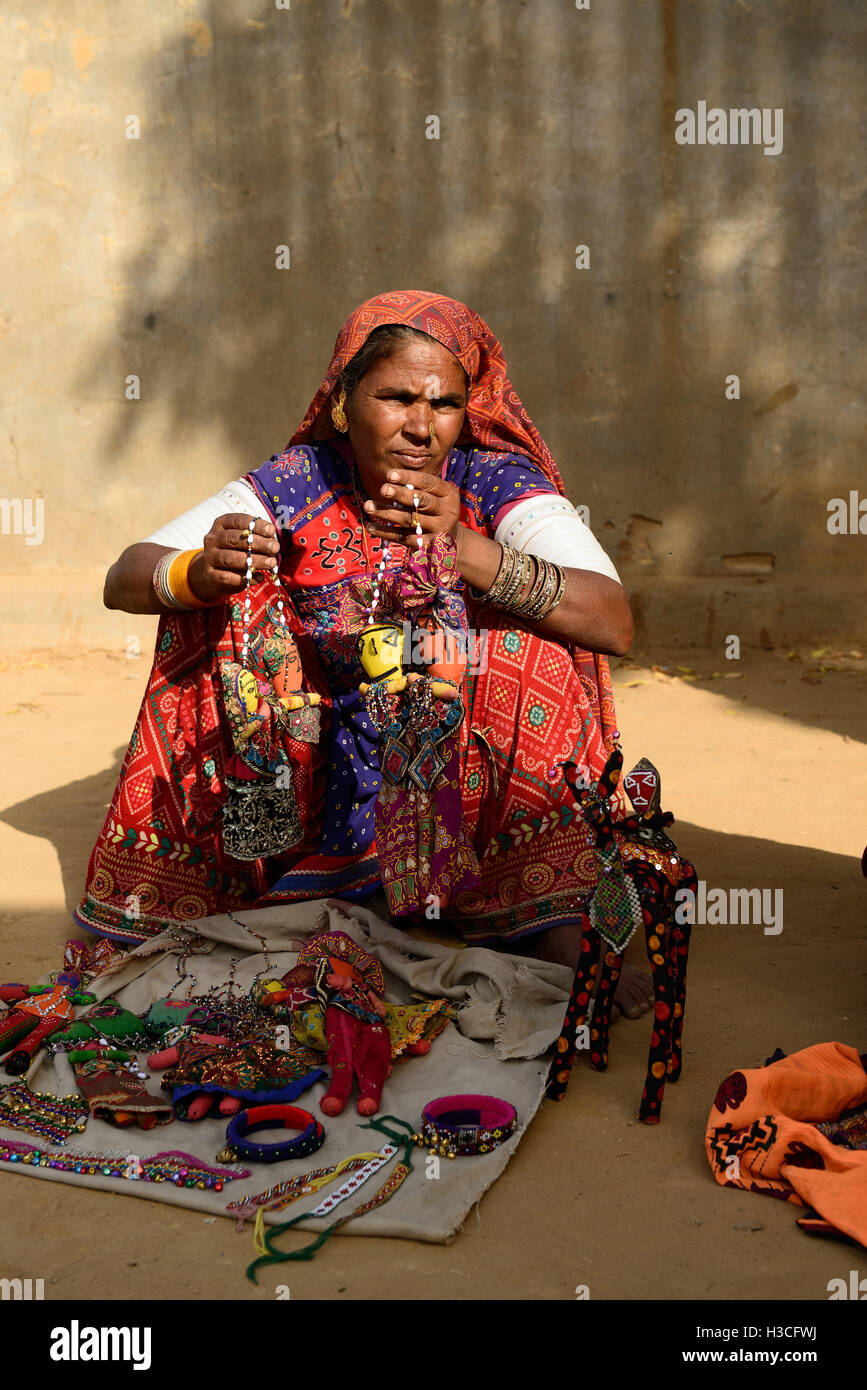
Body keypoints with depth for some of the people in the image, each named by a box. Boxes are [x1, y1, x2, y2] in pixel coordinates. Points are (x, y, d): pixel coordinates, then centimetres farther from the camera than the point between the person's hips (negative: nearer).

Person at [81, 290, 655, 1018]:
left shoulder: (499, 485, -12)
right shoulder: (296, 485, -8)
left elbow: (616, 624, -27)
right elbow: (122, 581, -11)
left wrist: (466, 551, -43)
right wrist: (200, 570, -36)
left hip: (474, 781, -1)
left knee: (527, 602, -23)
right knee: (226, 597, -15)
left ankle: (553, 920, -22)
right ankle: (176, 881, -3)